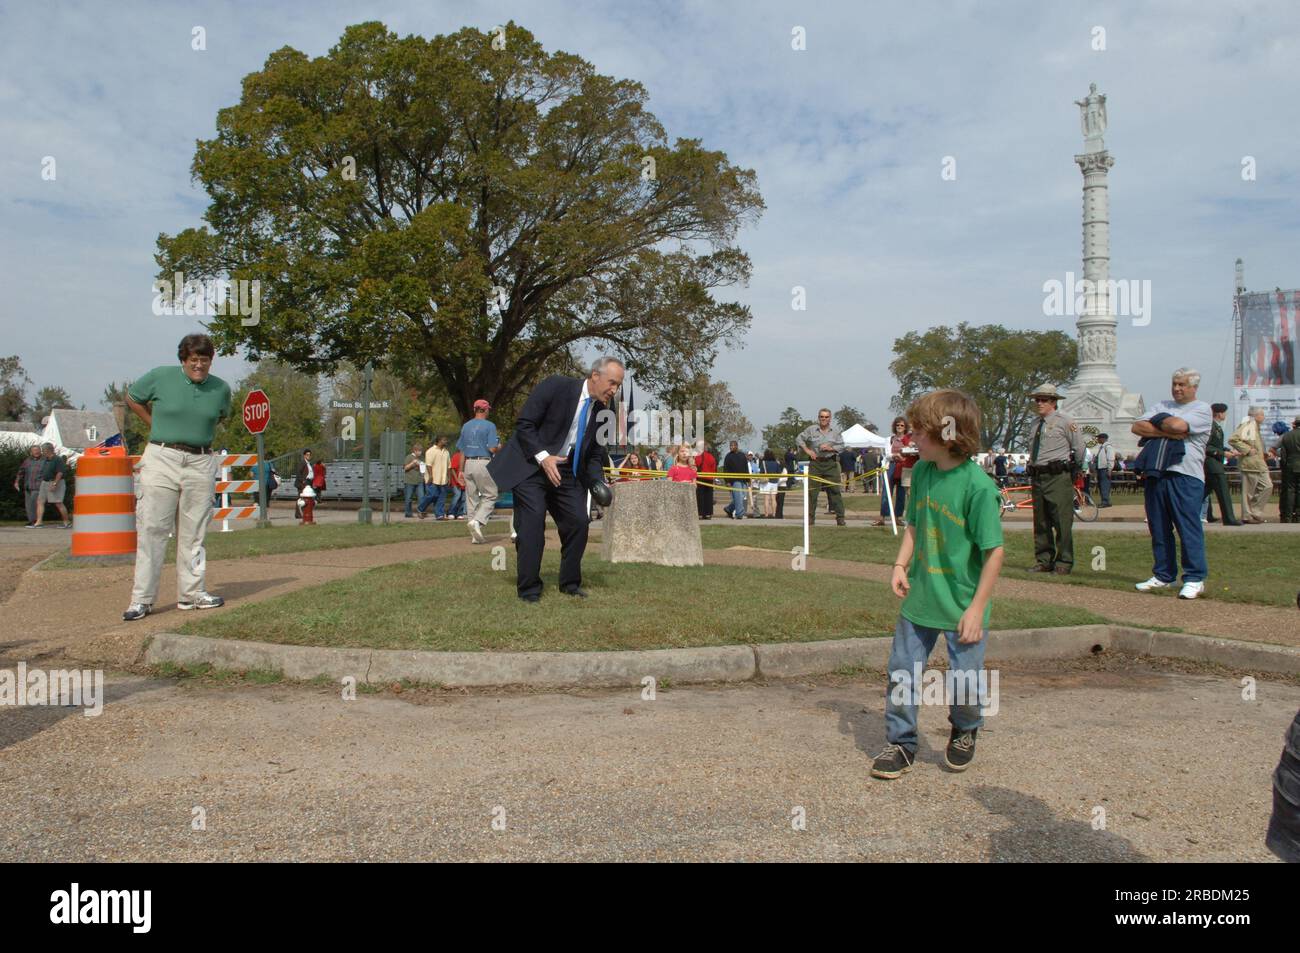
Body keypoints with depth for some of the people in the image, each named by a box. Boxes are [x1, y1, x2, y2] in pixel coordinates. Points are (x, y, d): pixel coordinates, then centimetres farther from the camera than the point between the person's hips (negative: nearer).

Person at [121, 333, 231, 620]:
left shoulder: (221, 389, 5)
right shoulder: (161, 376, -2)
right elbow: (132, 398, 13)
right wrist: (157, 427, 10)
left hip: (201, 464, 3)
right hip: (162, 458, -2)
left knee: (194, 531, 7)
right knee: (151, 529, -3)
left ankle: (192, 592, 15)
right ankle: (142, 599, 1)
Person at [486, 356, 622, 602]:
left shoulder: (601, 411, 5)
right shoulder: (556, 386, -14)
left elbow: (595, 454, 14)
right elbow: (523, 423, -15)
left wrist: (597, 481, -5)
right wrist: (543, 457, -23)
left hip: (566, 472, 6)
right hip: (531, 467, -6)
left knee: (578, 522, -1)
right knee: (532, 523, -13)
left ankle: (570, 583, 17)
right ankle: (529, 589, -1)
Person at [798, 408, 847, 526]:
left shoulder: (835, 432, 8)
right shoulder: (811, 430, 5)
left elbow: (842, 446, 6)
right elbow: (800, 439, 11)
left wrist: (831, 448, -10)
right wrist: (807, 450, 0)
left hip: (831, 464, 0)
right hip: (815, 463, 0)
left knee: (835, 491, -2)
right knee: (812, 491, 0)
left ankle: (840, 518, 2)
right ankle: (810, 518, 9)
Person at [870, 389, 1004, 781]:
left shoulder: (978, 486, -19)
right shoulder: (921, 472, 0)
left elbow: (994, 551, -15)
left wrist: (977, 608, -16)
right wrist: (901, 565, -1)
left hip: (962, 605, -5)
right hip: (919, 599, 5)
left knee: (964, 681, 6)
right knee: (901, 672, 7)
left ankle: (965, 731, 37)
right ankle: (901, 744, 23)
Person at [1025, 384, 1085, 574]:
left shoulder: (1064, 422, -2)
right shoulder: (1036, 424, 16)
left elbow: (1079, 448, 3)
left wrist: (1072, 470, 11)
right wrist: (1032, 474, 16)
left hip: (1058, 478, -6)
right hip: (1037, 478, 7)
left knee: (1062, 522, -5)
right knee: (1040, 522, 9)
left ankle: (1063, 562, 1)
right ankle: (1043, 561, 17)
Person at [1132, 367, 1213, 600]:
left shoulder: (1202, 409, 5)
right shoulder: (1162, 406, 22)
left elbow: (1178, 425, -15)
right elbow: (1137, 427, 6)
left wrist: (1158, 421, 5)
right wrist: (1168, 432, -5)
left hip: (1185, 476, -6)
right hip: (1154, 474, 6)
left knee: (1189, 528, -8)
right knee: (1159, 529, 8)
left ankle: (1194, 578, -3)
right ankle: (1163, 576, 16)